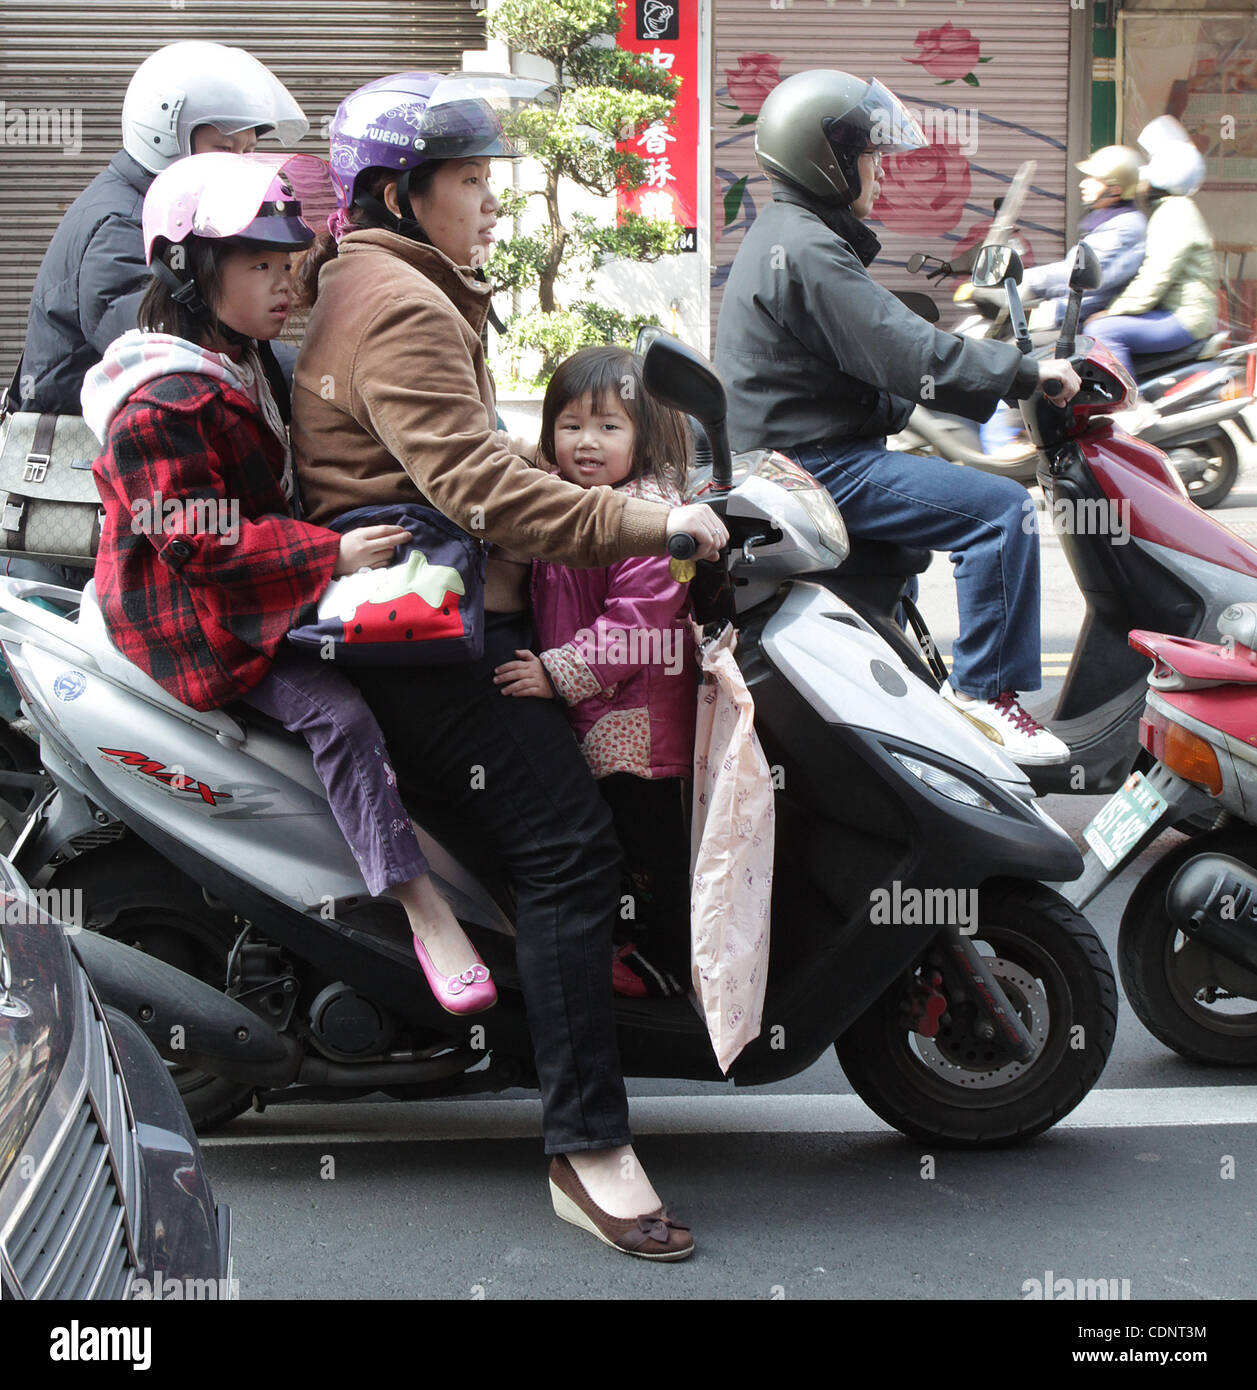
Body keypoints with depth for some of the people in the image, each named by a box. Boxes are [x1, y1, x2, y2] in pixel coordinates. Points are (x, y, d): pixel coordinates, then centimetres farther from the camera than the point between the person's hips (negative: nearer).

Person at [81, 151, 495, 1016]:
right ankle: (423, 907, -22)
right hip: (189, 611, -10)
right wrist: (331, 555, -31)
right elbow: (195, 541, -27)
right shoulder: (162, 401, -22)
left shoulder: (242, 362, 12)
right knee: (336, 712, -24)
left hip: (262, 580, 10)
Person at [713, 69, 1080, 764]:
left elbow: (879, 345, 22)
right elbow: (905, 354, -25)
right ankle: (984, 689, -14)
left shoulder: (784, 231, 16)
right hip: (814, 466, -11)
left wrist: (984, 365, 18)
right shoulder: (807, 250, -19)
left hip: (780, 452, 11)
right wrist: (1025, 372, -19)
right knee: (1002, 508, -18)